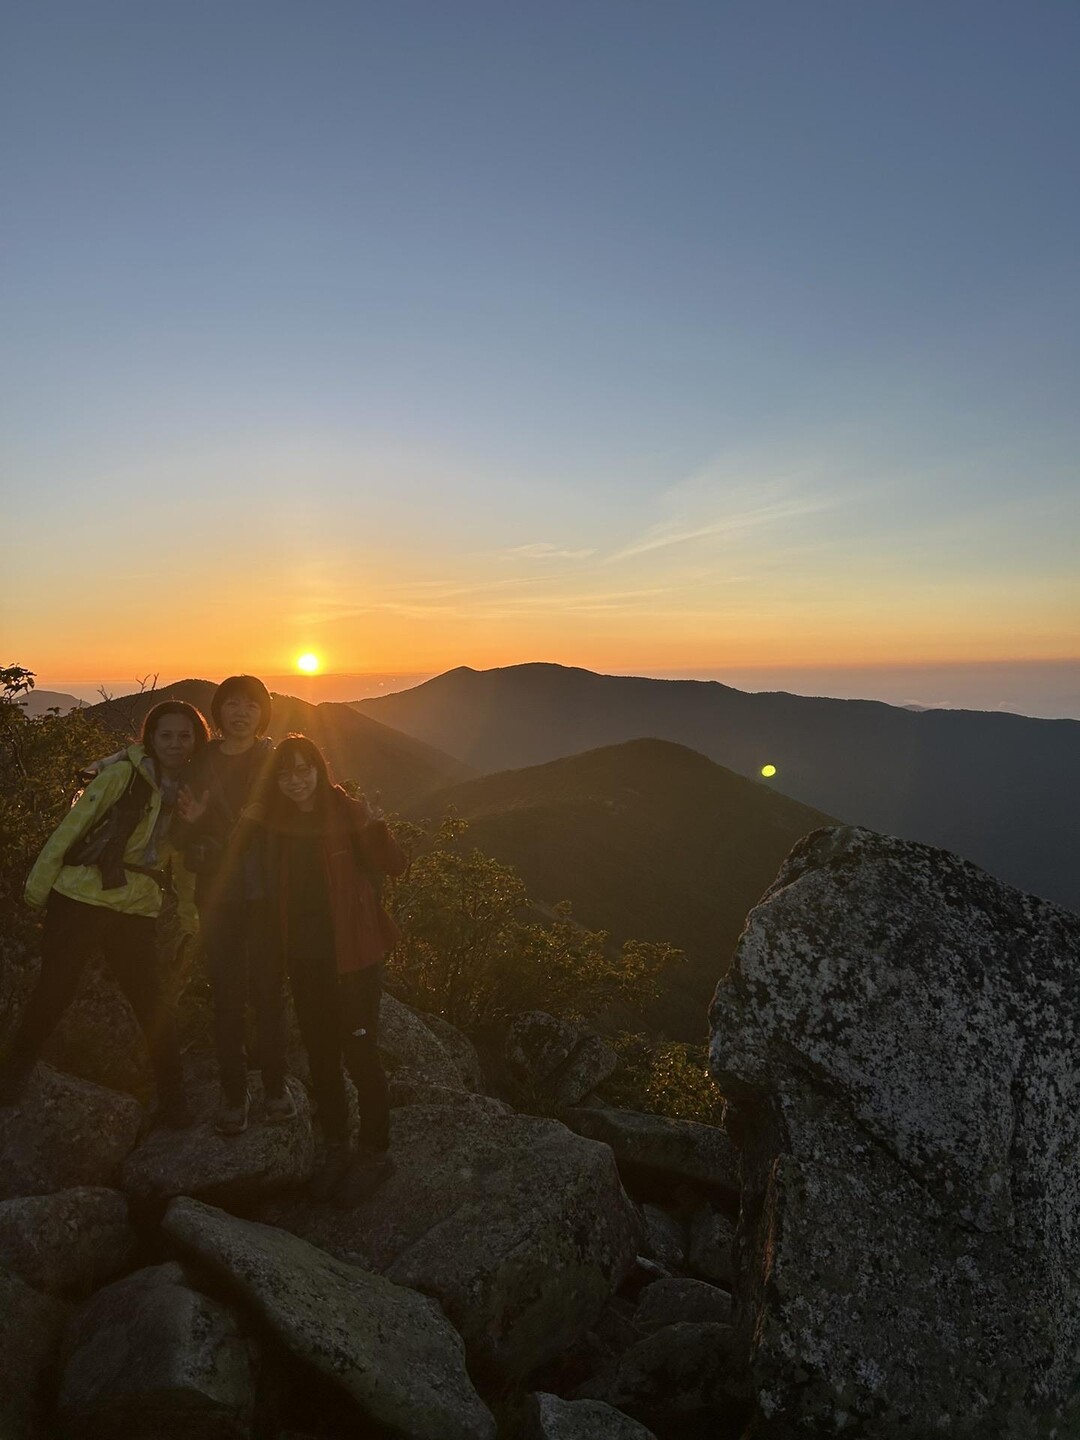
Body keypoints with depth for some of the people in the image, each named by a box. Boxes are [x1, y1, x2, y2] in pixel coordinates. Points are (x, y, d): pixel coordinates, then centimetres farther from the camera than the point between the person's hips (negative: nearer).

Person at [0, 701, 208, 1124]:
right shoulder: (123, 775, -10)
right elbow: (71, 827, -6)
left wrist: (188, 915, 12)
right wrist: (39, 884, -3)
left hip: (136, 912, 3)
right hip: (79, 898, -3)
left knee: (152, 1004, 1)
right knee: (54, 990, 5)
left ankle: (172, 1097, 17)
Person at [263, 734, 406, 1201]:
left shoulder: (348, 814, -12)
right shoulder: (276, 824, 2)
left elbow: (395, 866, -17)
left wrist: (375, 828, -37)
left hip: (353, 953, -5)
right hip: (304, 957, 5)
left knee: (359, 1052, 1)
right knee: (320, 1054, 15)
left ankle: (374, 1152, 19)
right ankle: (336, 1150, 31)